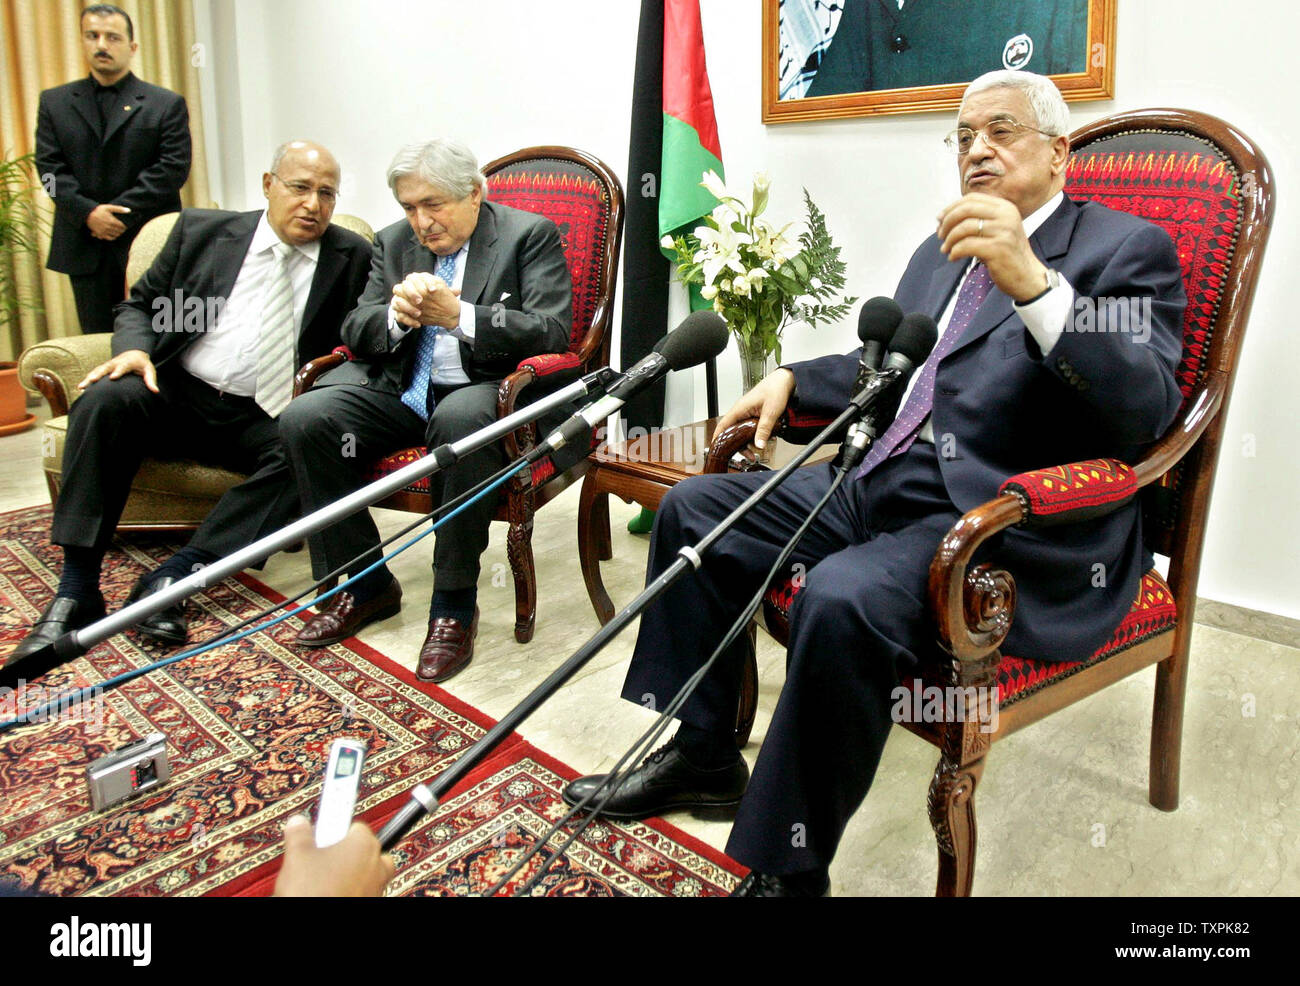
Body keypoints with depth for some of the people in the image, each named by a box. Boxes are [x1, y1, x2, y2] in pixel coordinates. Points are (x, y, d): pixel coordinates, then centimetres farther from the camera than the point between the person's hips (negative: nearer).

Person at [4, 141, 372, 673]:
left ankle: (174, 576, -32)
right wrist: (134, 349, -7)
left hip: (265, 419, -1)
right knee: (102, 402, -27)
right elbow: (140, 304, 15)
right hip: (177, 394, 2)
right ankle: (76, 592, -24)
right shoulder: (202, 230, 10)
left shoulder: (351, 257, 6)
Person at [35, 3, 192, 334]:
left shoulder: (167, 104, 4)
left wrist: (122, 213, -13)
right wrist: (89, 212, -12)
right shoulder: (54, 102, 13)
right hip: (84, 244, 3)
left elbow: (173, 169, -6)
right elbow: (50, 167, 5)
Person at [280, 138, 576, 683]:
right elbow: (356, 332, 10)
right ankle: (364, 584, -3)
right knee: (305, 418, -19)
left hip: (487, 388, -5)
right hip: (404, 392, 6)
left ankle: (454, 604, -24)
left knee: (460, 420, -40)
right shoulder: (394, 241, 16)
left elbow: (552, 333, -11)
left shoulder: (531, 235, 0)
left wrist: (458, 315, -22)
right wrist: (397, 316, -14)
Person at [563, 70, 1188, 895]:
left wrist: (1034, 284, -30)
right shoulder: (941, 252, 22)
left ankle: (786, 870, -14)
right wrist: (792, 382, 15)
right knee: (693, 509, 2)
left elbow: (1147, 411, -17)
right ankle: (699, 755, 12)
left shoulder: (1127, 251, -1)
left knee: (842, 601, -35)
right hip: (883, 484, 8)